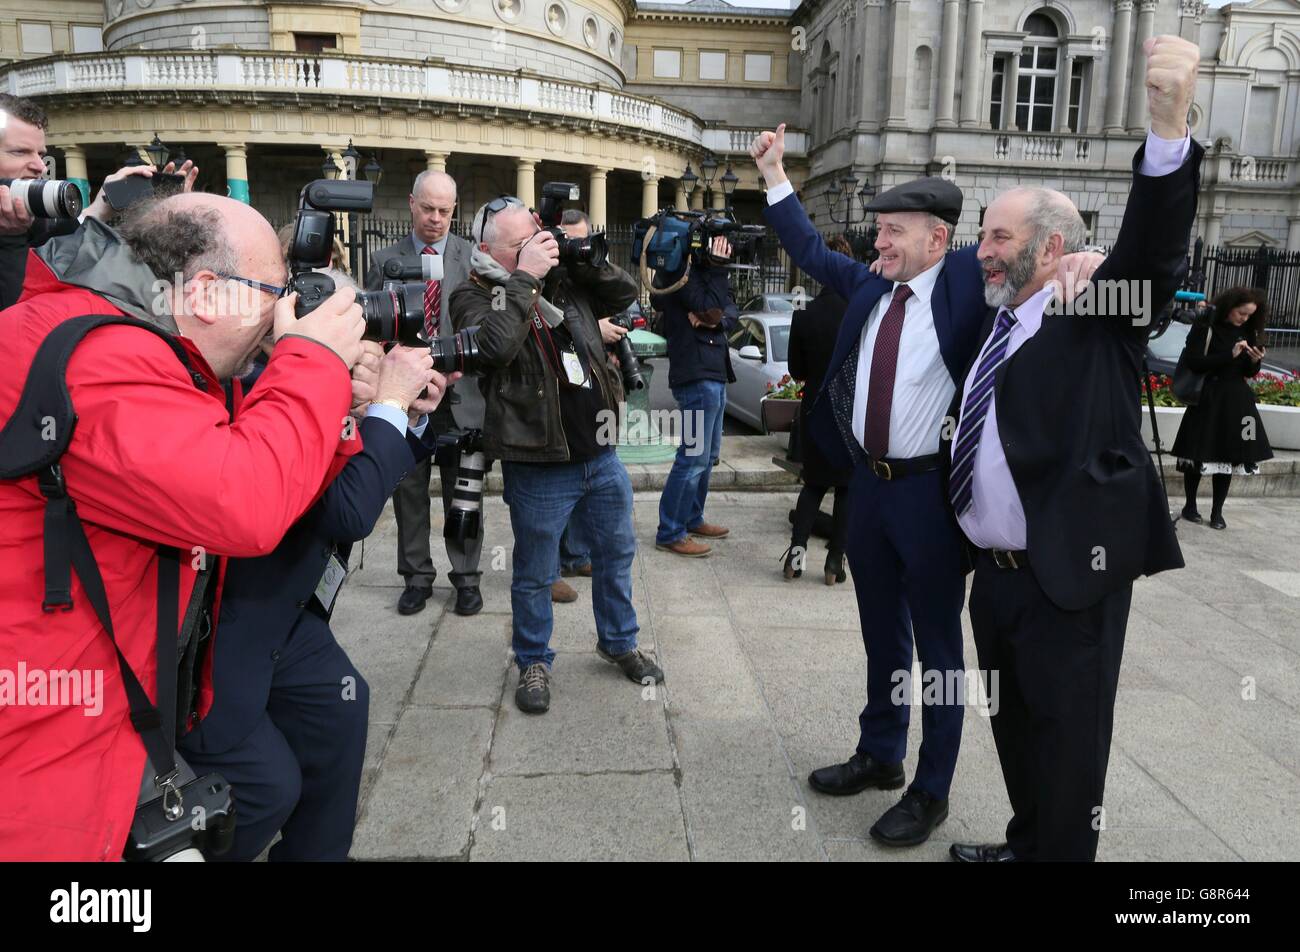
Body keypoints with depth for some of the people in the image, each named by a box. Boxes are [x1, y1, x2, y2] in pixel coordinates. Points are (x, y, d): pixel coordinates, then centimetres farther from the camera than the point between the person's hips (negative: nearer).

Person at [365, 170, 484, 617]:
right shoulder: (385, 260, 6)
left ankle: (466, 577, 21)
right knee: (409, 489, 10)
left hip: (459, 392, -1)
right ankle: (417, 576, 25)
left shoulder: (474, 257, 2)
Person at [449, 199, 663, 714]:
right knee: (535, 575, 9)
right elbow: (494, 344, -26)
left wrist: (587, 257, -1)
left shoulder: (564, 278, 9)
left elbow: (625, 292, 13)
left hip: (601, 455, 6)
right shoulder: (473, 295, -7)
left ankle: (618, 641, 41)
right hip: (538, 467, -6)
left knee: (616, 554, 20)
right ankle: (534, 662, 31)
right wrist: (524, 277, -22)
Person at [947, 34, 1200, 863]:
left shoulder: (1101, 315, -7)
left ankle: (1061, 851, 25)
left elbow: (1156, 249, -25)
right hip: (994, 570, 7)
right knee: (1015, 723, 21)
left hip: (1071, 573, -7)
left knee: (1068, 738, 7)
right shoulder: (997, 322, 12)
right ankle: (1025, 843, 41)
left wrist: (1170, 130, -38)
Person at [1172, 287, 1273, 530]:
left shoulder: (1248, 332, 9)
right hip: (1208, 399, -5)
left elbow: (1249, 373, 14)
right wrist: (1230, 354, -20)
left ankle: (1217, 511, 13)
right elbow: (1194, 362, -16)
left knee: (1229, 455, 5)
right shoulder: (1205, 328, -7)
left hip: (1236, 401, 5)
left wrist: (1255, 361, -8)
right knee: (1200, 453, 2)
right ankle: (1190, 505, 17)